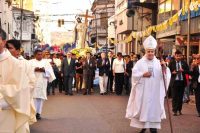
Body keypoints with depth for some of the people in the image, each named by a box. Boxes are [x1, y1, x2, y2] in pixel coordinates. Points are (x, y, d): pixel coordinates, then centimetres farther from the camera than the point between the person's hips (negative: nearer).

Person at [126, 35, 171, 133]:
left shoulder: (158, 63, 5)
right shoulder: (140, 62, -1)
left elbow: (166, 74, -1)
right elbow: (134, 73, -5)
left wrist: (165, 68, -19)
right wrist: (143, 74, -17)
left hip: (155, 92, 1)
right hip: (143, 91, -1)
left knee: (154, 107, 2)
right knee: (142, 107, 5)